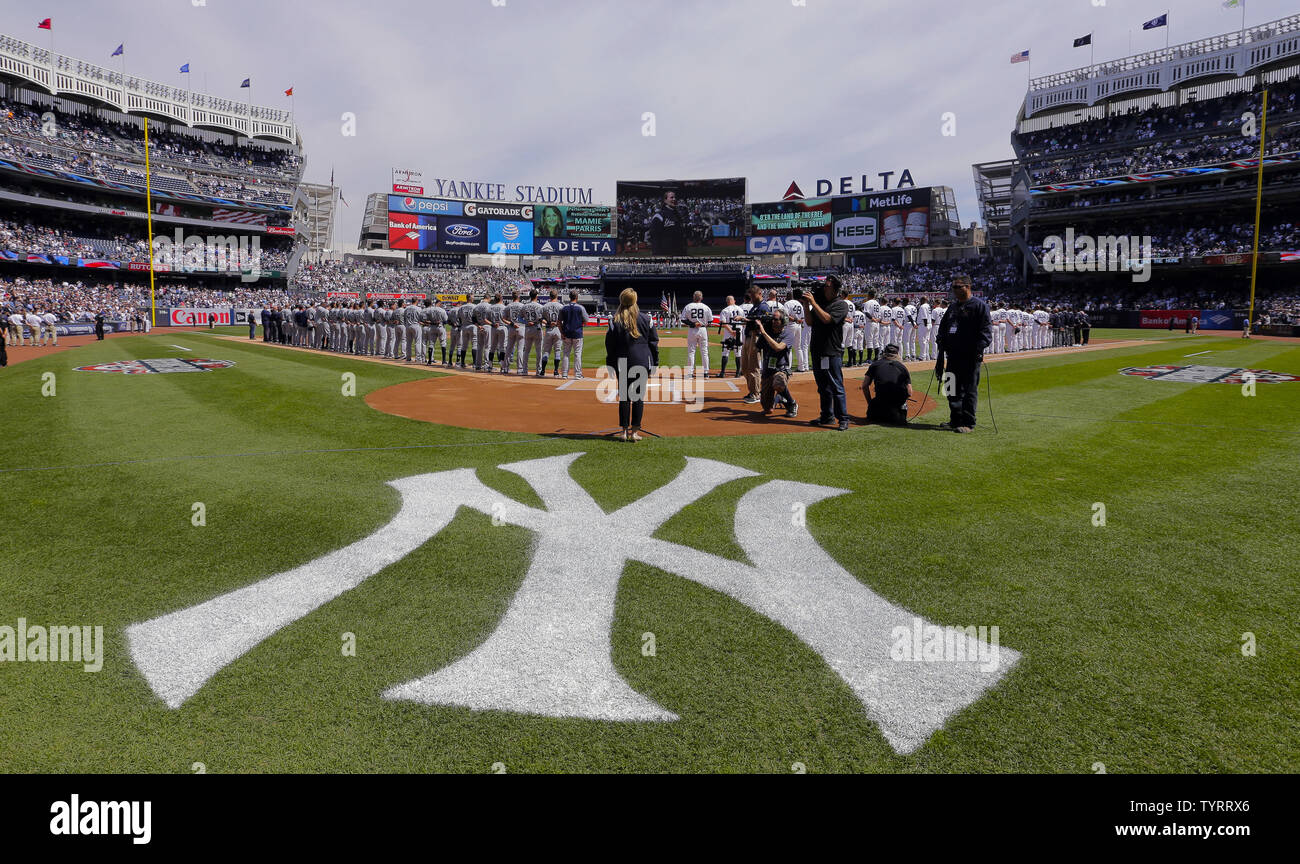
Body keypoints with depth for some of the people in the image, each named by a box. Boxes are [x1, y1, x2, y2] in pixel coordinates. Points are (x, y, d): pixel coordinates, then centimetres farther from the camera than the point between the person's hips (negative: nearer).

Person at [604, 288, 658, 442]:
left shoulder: (615, 321, -2)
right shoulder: (646, 319, 2)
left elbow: (610, 345, 0)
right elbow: (654, 342, 4)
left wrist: (610, 365, 8)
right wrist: (655, 363, 11)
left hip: (623, 363, -1)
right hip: (643, 362, 1)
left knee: (624, 396, 6)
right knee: (639, 396, 4)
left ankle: (624, 431, 7)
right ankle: (635, 431, 5)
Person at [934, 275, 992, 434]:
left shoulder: (979, 305, -5)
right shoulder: (953, 306, 18)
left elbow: (986, 329, -11)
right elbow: (943, 328, 24)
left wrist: (979, 348, -21)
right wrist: (942, 344, 9)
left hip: (970, 356, -8)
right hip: (952, 355, 8)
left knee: (970, 390, -4)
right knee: (952, 389, 11)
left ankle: (968, 422, 0)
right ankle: (956, 420, 21)